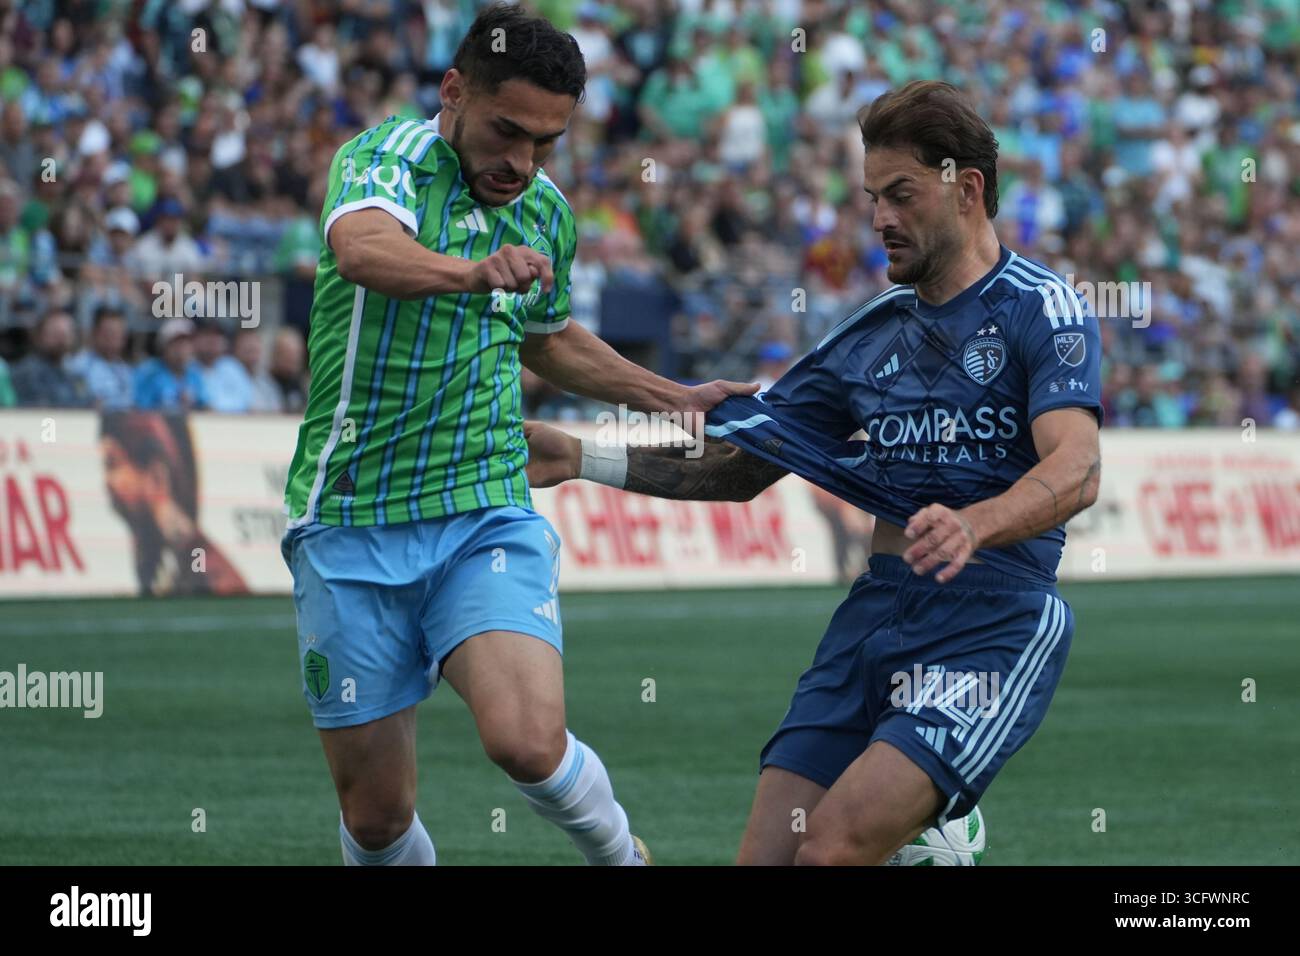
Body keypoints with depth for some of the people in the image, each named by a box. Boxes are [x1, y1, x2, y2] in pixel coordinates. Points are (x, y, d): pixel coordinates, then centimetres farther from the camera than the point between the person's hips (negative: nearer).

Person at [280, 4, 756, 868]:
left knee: (528, 741, -23)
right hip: (352, 527, -2)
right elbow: (363, 247, -35)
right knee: (375, 813, 1)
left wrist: (677, 399, 26)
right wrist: (472, 272, -53)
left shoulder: (548, 214, 8)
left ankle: (622, 856, 6)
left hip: (487, 515, 2)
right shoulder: (385, 159, -10)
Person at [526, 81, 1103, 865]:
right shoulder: (873, 333, 18)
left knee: (833, 850, -22)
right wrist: (581, 460, 14)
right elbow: (737, 469, 24)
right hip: (876, 611, 7)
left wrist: (971, 526, -37)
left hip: (992, 623, -7)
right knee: (766, 857, -3)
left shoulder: (1044, 310, -3)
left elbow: (1076, 470, -19)